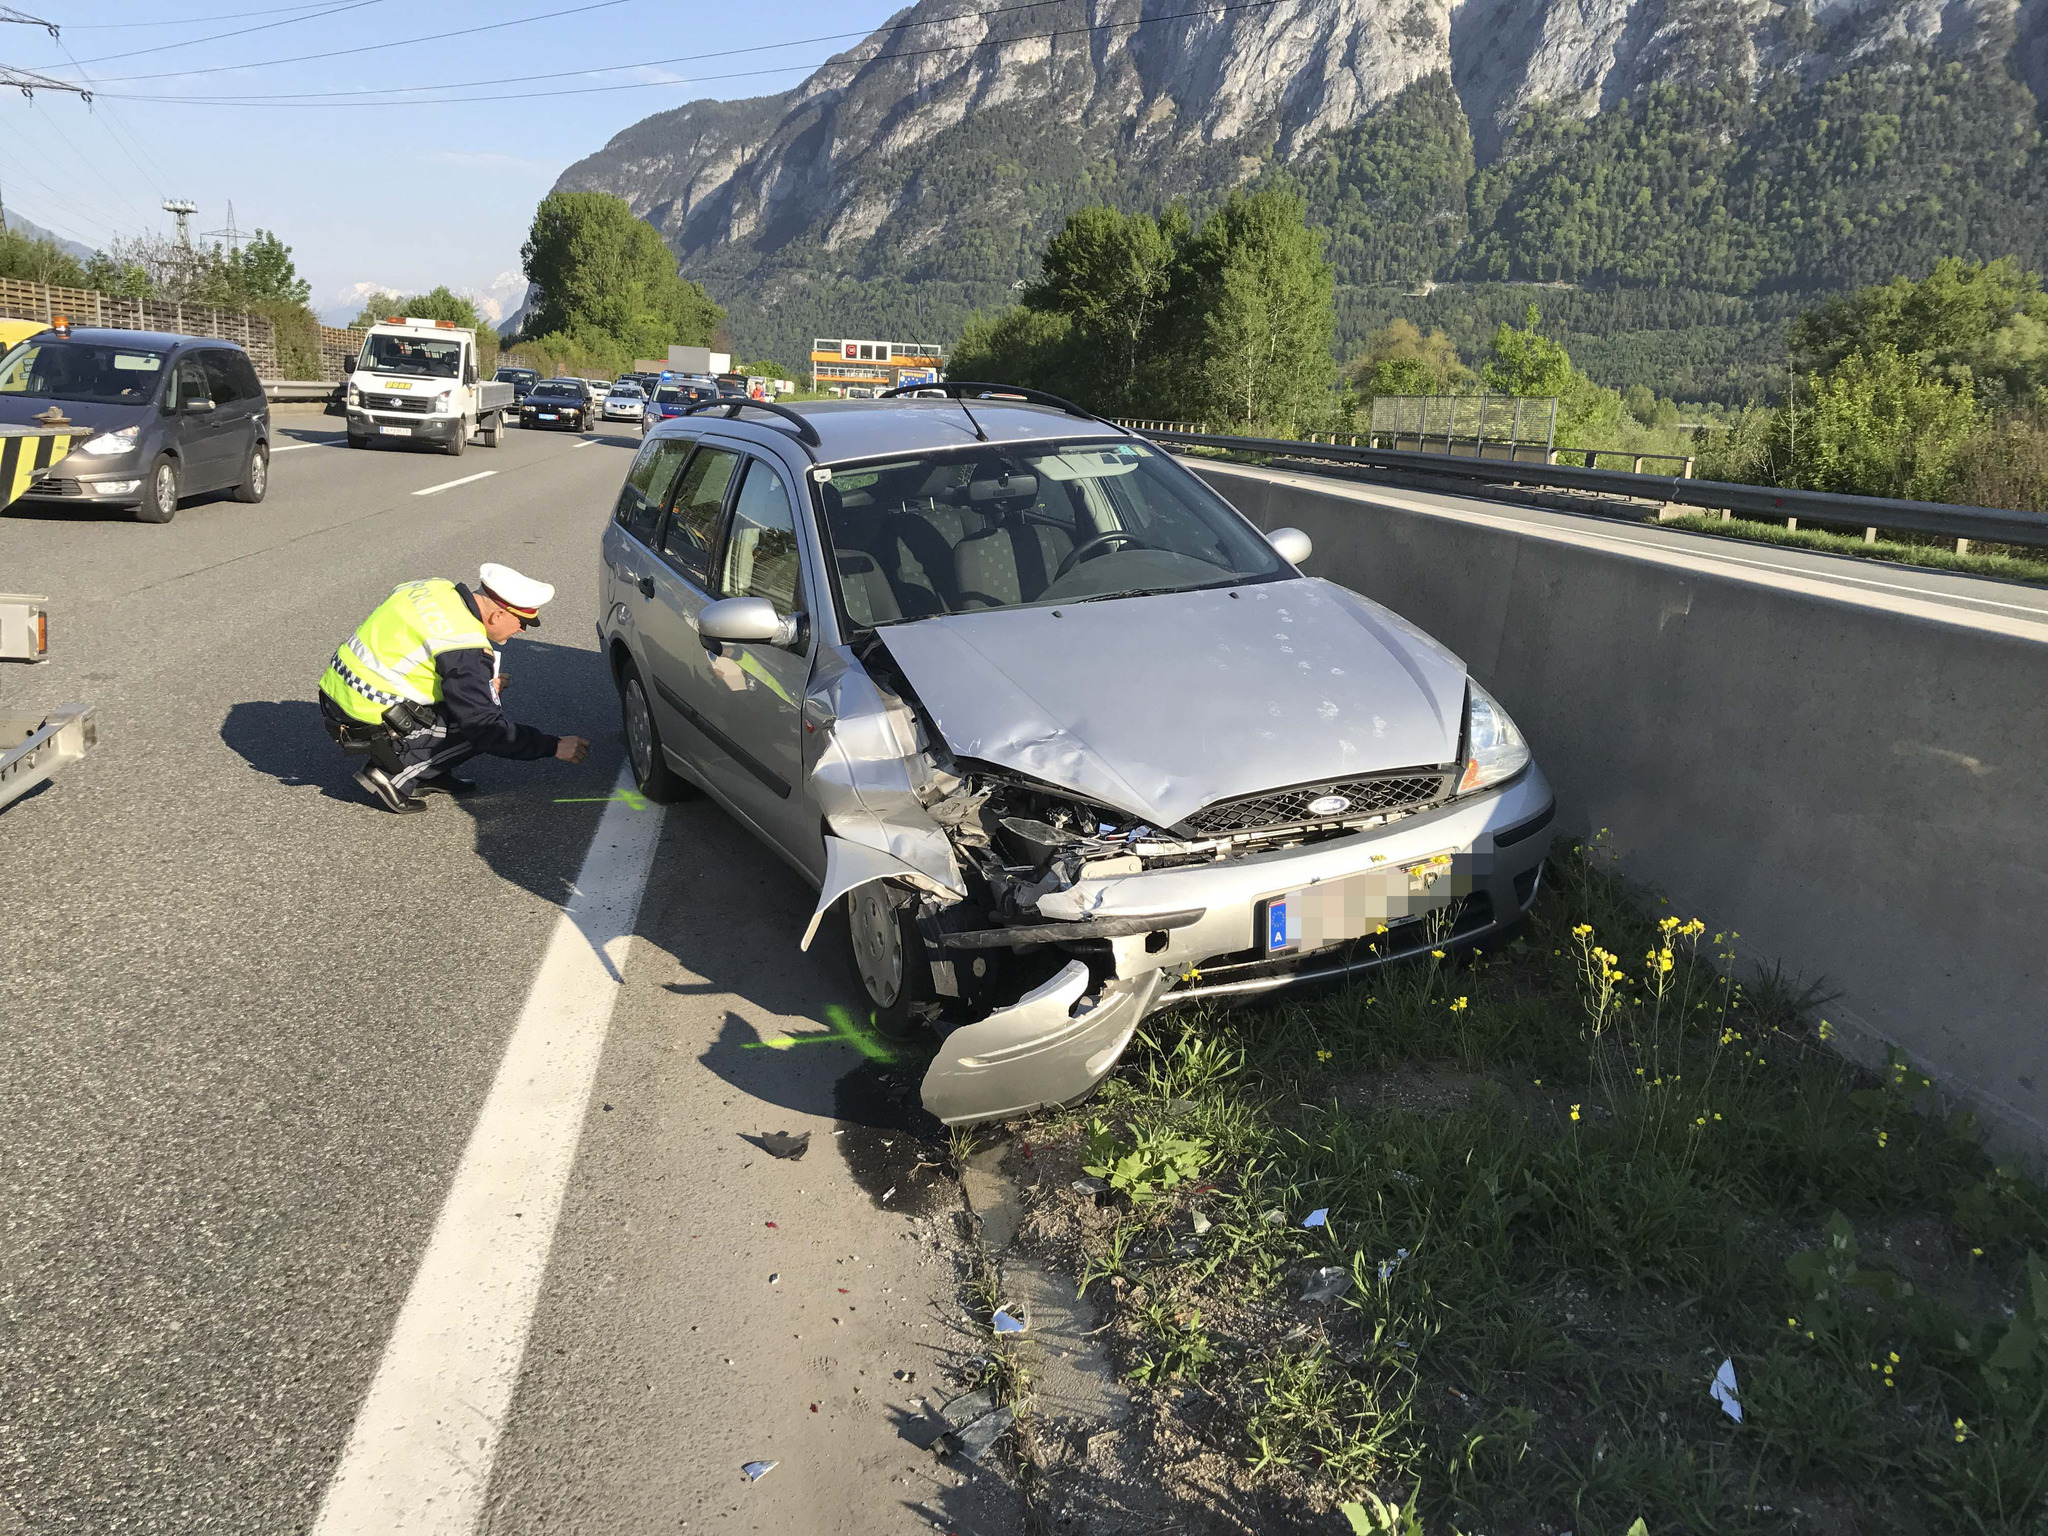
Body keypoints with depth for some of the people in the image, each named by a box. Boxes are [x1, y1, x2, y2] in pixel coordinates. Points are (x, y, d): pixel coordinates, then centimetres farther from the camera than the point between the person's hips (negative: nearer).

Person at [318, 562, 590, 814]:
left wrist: (482, 685, 16)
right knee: (479, 731, -6)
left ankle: (426, 774, 13)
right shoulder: (464, 647, -22)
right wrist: (554, 746, -12)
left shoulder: (439, 589, 3)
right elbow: (486, 729, -19)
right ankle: (393, 775, -5)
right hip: (367, 724, -9)